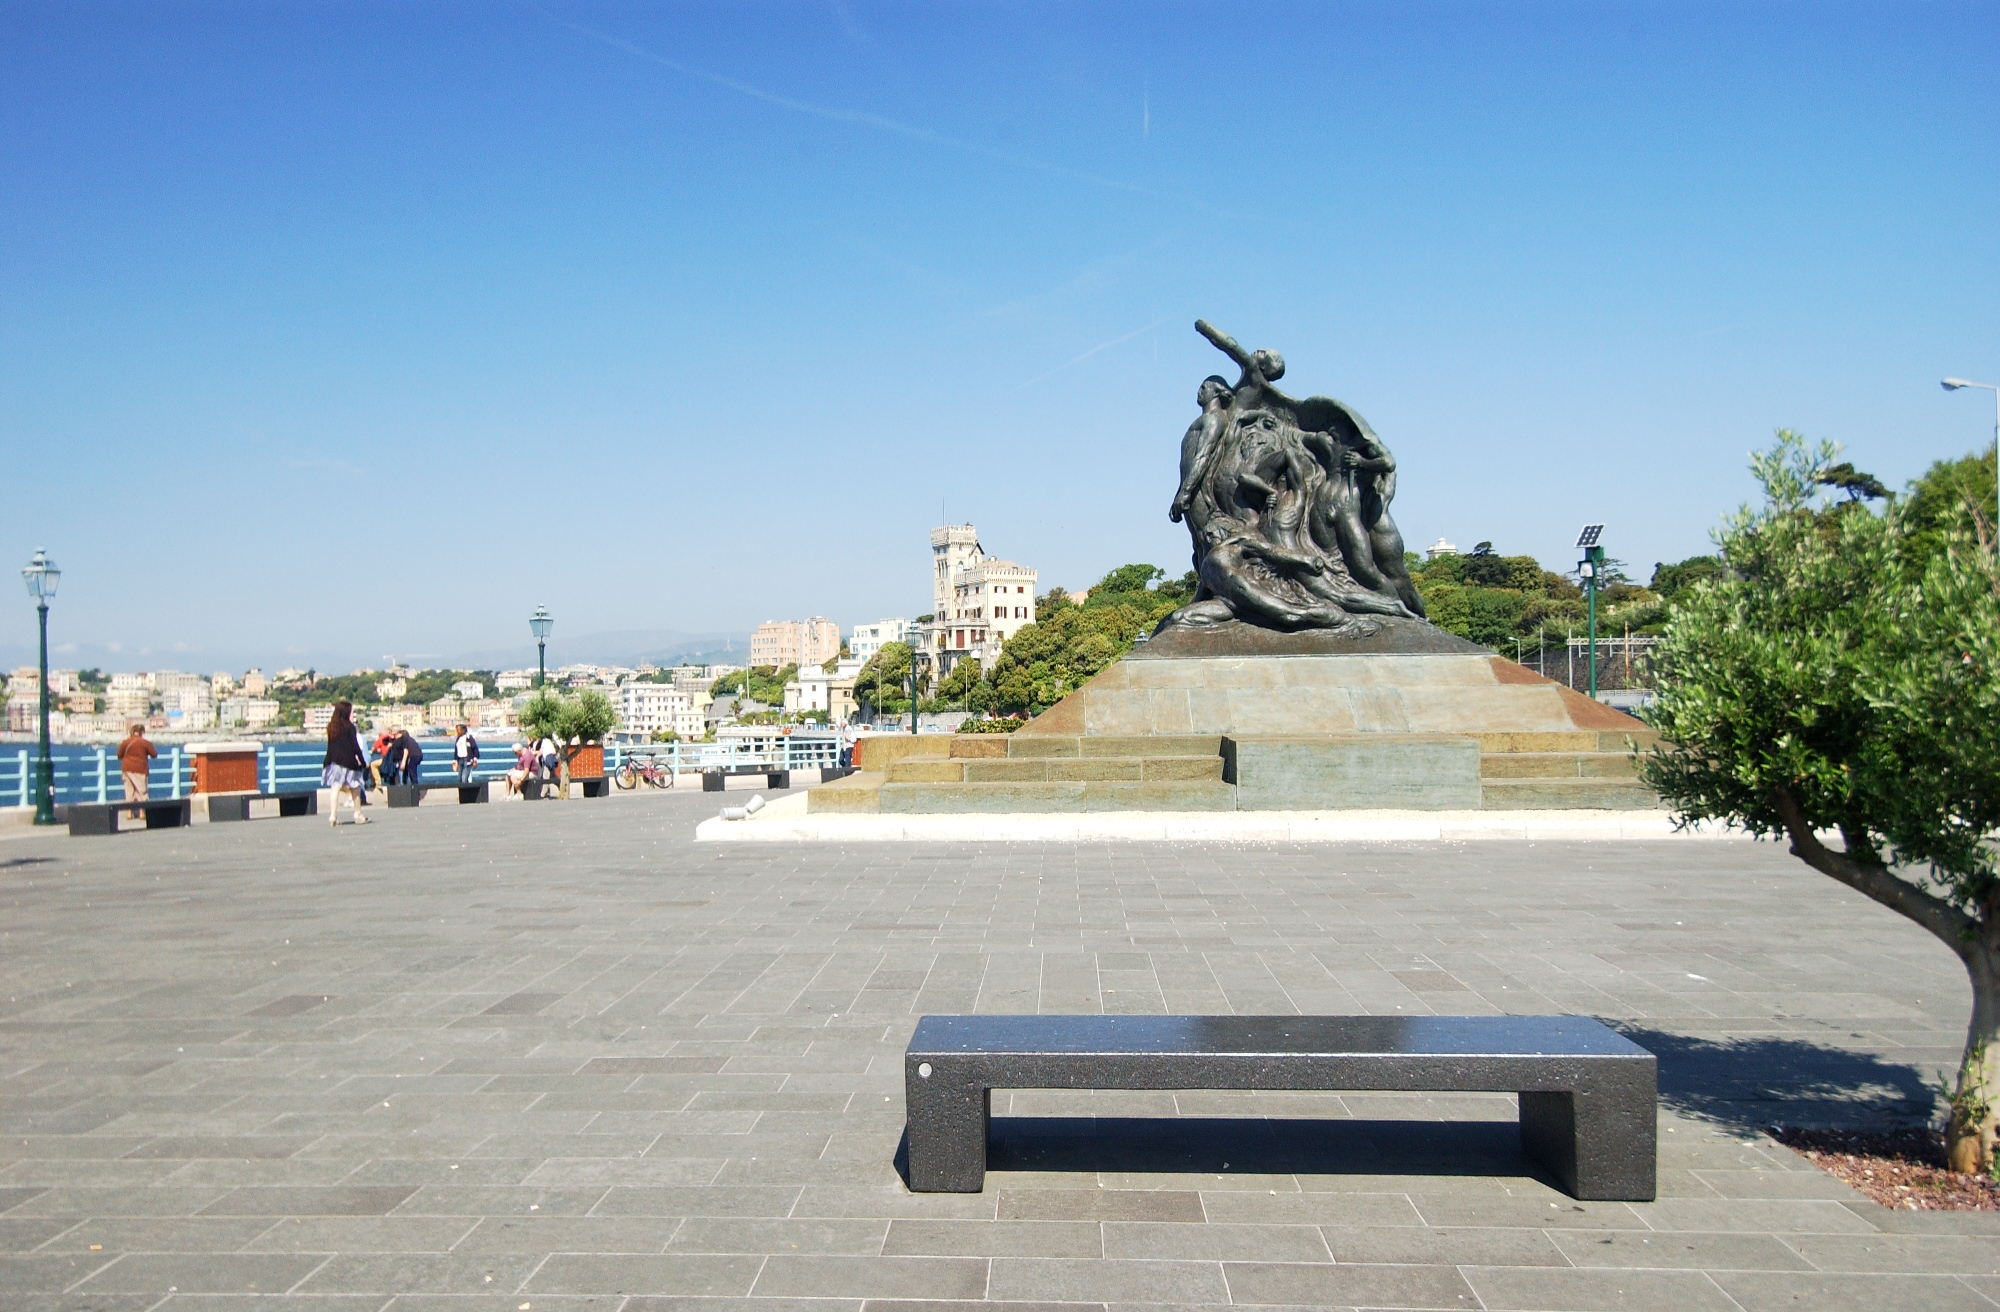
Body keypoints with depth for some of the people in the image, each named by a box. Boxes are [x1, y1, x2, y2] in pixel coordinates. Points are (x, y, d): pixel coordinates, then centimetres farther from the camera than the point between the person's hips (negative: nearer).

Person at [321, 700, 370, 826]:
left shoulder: (331, 727, 8)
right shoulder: (350, 727, -7)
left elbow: (330, 746, 12)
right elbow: (356, 747, -7)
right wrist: (363, 762, -1)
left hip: (334, 762, 4)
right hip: (348, 762, -4)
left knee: (335, 789, -1)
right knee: (355, 789, 10)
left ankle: (332, 816, -9)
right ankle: (358, 815, 17)